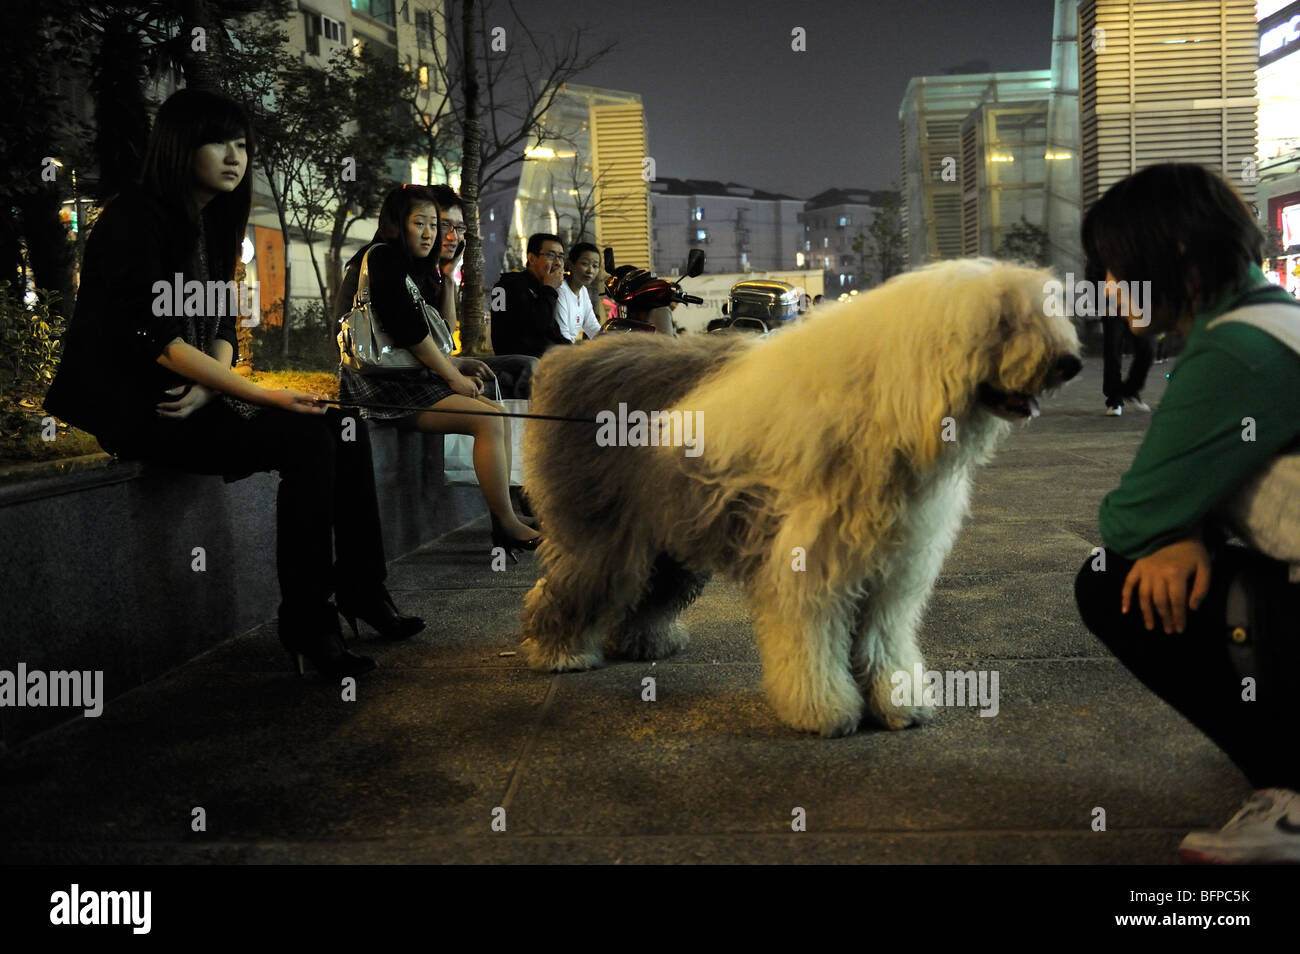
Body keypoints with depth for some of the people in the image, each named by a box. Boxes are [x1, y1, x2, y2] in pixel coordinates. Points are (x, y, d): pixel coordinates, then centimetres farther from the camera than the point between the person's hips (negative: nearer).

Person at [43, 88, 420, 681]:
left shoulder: (212, 224, 14)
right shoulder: (136, 219, -13)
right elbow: (152, 336, -21)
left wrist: (208, 388, -11)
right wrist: (262, 396, -24)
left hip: (190, 401, 8)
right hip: (132, 408, -8)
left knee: (343, 426, -5)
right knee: (306, 441, -25)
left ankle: (362, 591, 5)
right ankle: (307, 626, -18)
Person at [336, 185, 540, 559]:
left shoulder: (411, 269, 21)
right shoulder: (381, 257, -7)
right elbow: (408, 329, -15)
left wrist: (455, 365, 2)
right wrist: (453, 376, -9)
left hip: (401, 378, 10)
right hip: (379, 385, -10)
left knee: (499, 414, -2)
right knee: (488, 420, -19)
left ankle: (503, 520, -9)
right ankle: (507, 527, -14)